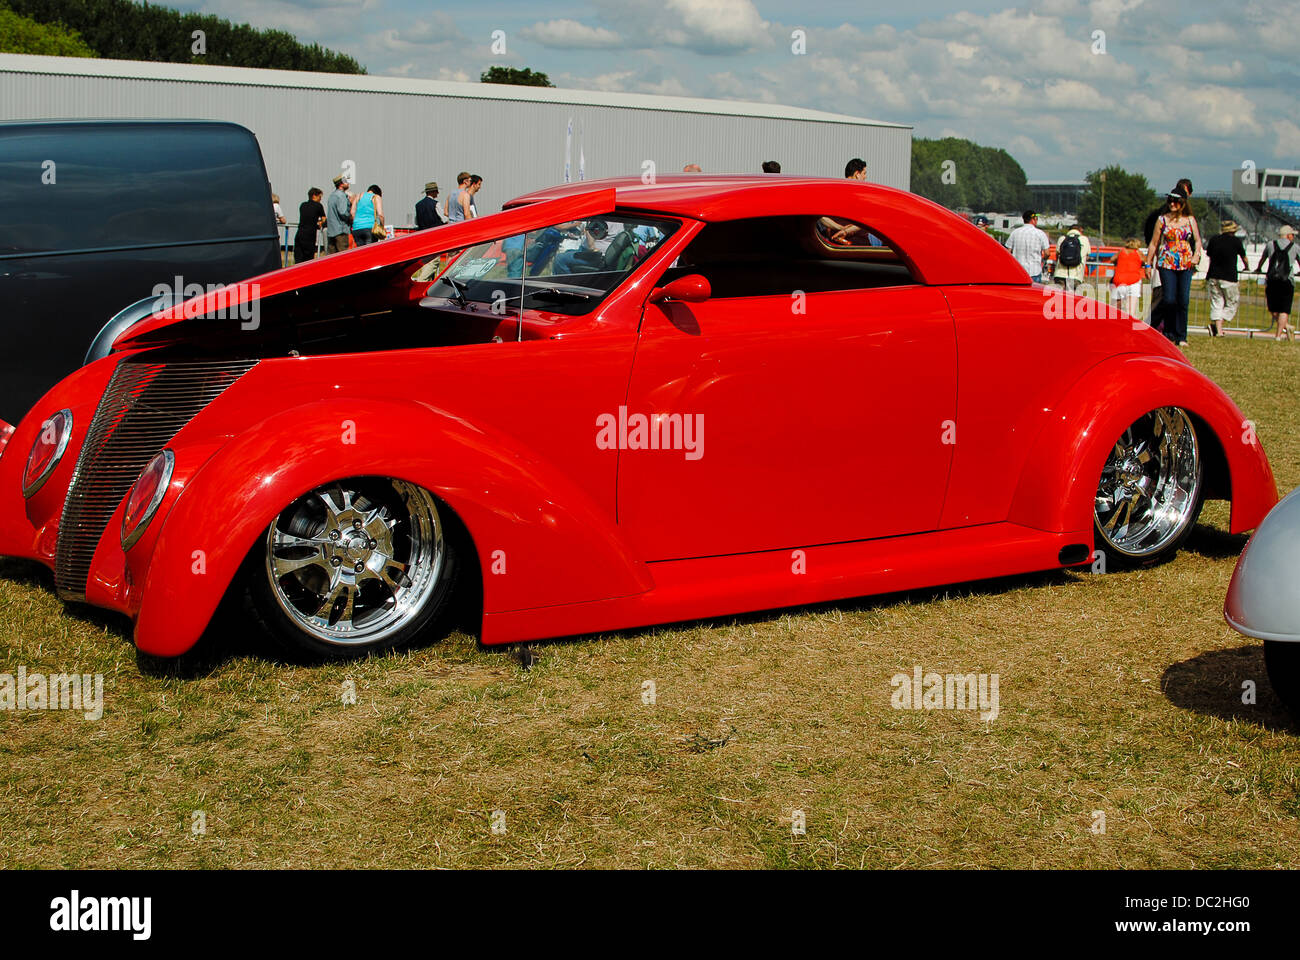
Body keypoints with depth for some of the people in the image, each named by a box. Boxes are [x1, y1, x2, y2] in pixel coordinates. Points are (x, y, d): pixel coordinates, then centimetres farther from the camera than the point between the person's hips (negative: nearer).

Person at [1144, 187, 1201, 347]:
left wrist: (1196, 255, -7)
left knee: (1183, 300, -3)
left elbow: (1197, 240, 11)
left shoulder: (1190, 220, 8)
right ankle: (1169, 335, 4)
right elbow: (1154, 243, 8)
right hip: (1166, 263, -1)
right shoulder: (1162, 219, 4)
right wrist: (1148, 263, 6)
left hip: (1185, 264, 1)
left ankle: (1181, 337, 4)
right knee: (1169, 300, -10)